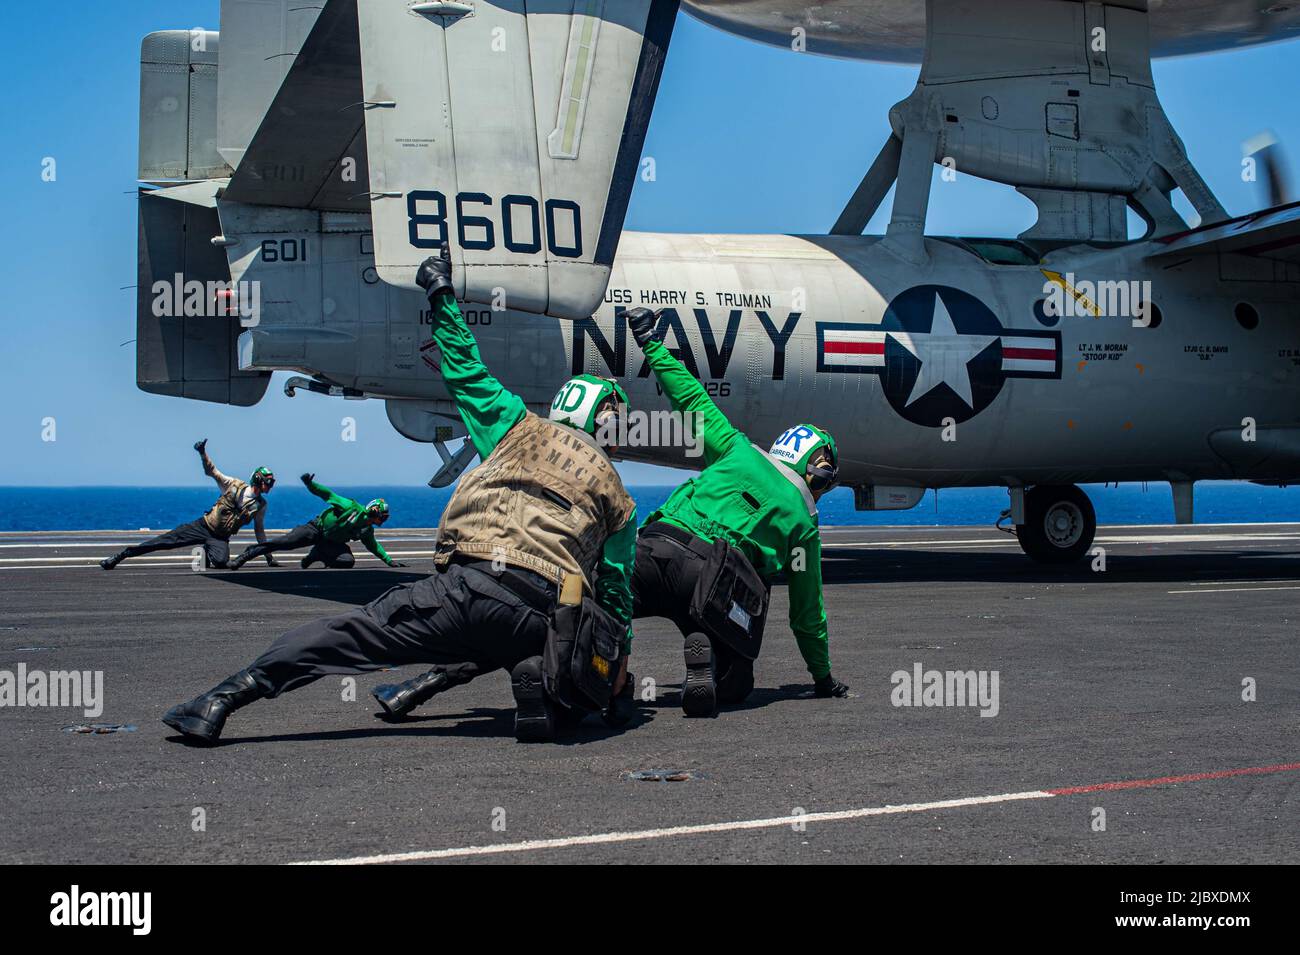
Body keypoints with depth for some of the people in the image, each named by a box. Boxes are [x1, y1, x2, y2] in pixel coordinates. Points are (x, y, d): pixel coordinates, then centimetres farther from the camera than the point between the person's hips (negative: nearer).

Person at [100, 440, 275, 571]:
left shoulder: (261, 505, 5)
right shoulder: (234, 486, 0)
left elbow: (259, 530, 17)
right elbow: (212, 472, 1)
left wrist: (268, 554, 18)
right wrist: (203, 453, -16)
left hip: (220, 538, 1)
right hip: (203, 526, -1)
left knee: (220, 562, -33)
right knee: (165, 541, -12)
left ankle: (206, 552, 5)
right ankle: (120, 556, -6)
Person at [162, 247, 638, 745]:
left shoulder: (526, 431, 19)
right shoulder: (618, 498, 23)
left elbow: (465, 373, 24)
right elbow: (615, 589, 24)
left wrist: (441, 294, 35)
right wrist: (619, 655, 36)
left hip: (468, 585, -2)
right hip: (544, 616, 2)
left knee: (345, 634, -2)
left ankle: (228, 696, -15)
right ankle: (534, 675, -5)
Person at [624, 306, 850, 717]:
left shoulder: (740, 452, 22)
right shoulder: (804, 523, 20)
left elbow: (693, 399, 26)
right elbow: (807, 614, 25)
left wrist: (651, 343, 41)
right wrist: (823, 677, 38)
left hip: (655, 546, 1)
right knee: (734, 683, 14)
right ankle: (707, 656, -20)